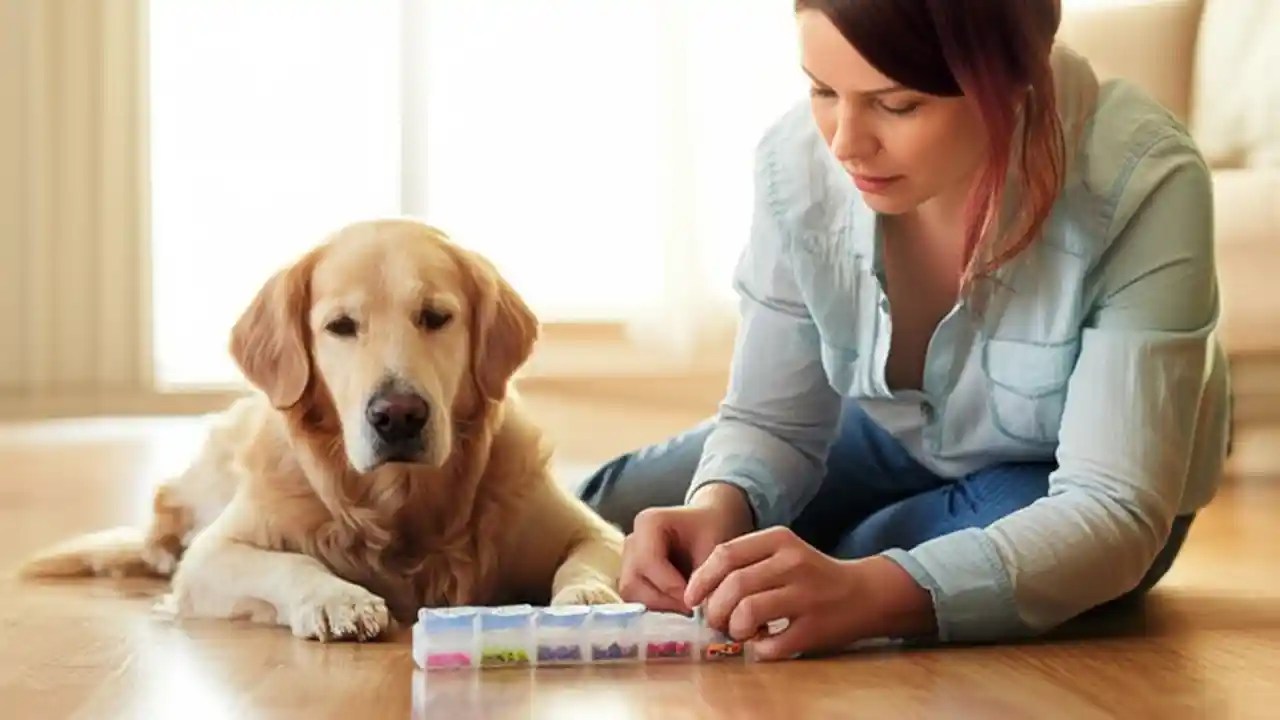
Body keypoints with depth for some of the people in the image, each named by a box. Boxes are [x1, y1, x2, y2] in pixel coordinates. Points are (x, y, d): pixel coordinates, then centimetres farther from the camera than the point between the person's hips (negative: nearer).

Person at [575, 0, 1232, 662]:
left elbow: (1114, 509, -39)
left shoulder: (1143, 188, -37)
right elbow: (770, 420, -14)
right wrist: (720, 507, -38)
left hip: (1066, 489, -3)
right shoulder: (798, 161, -26)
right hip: (898, 436, 4)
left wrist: (871, 593, -56)